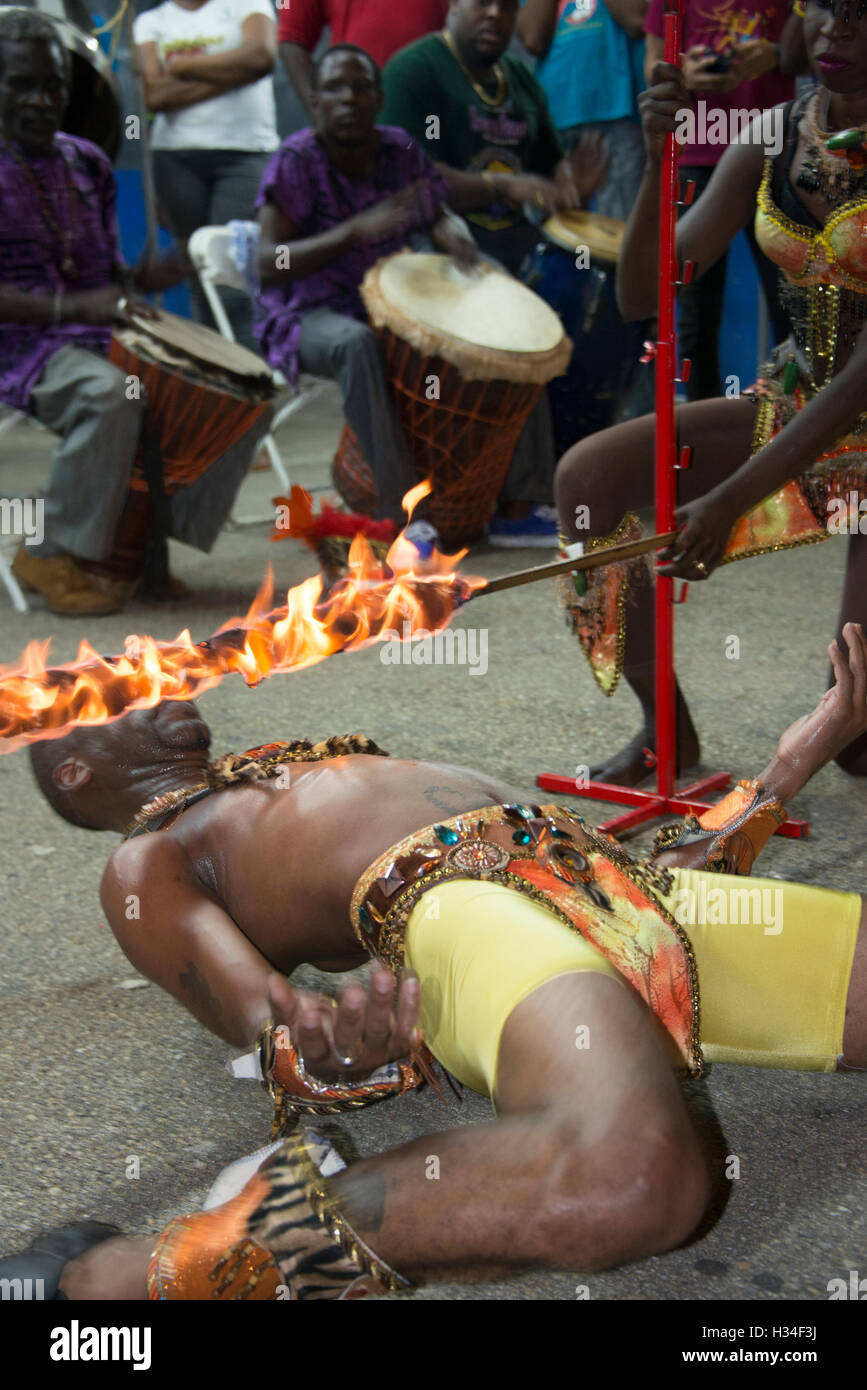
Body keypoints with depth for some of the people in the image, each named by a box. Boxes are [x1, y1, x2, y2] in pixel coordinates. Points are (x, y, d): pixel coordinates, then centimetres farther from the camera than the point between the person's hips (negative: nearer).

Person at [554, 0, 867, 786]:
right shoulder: (768, 144, -2)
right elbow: (642, 299, -5)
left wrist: (730, 500, -32)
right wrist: (660, 165, -21)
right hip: (788, 411, 6)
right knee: (586, 476, -15)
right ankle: (667, 727, 2)